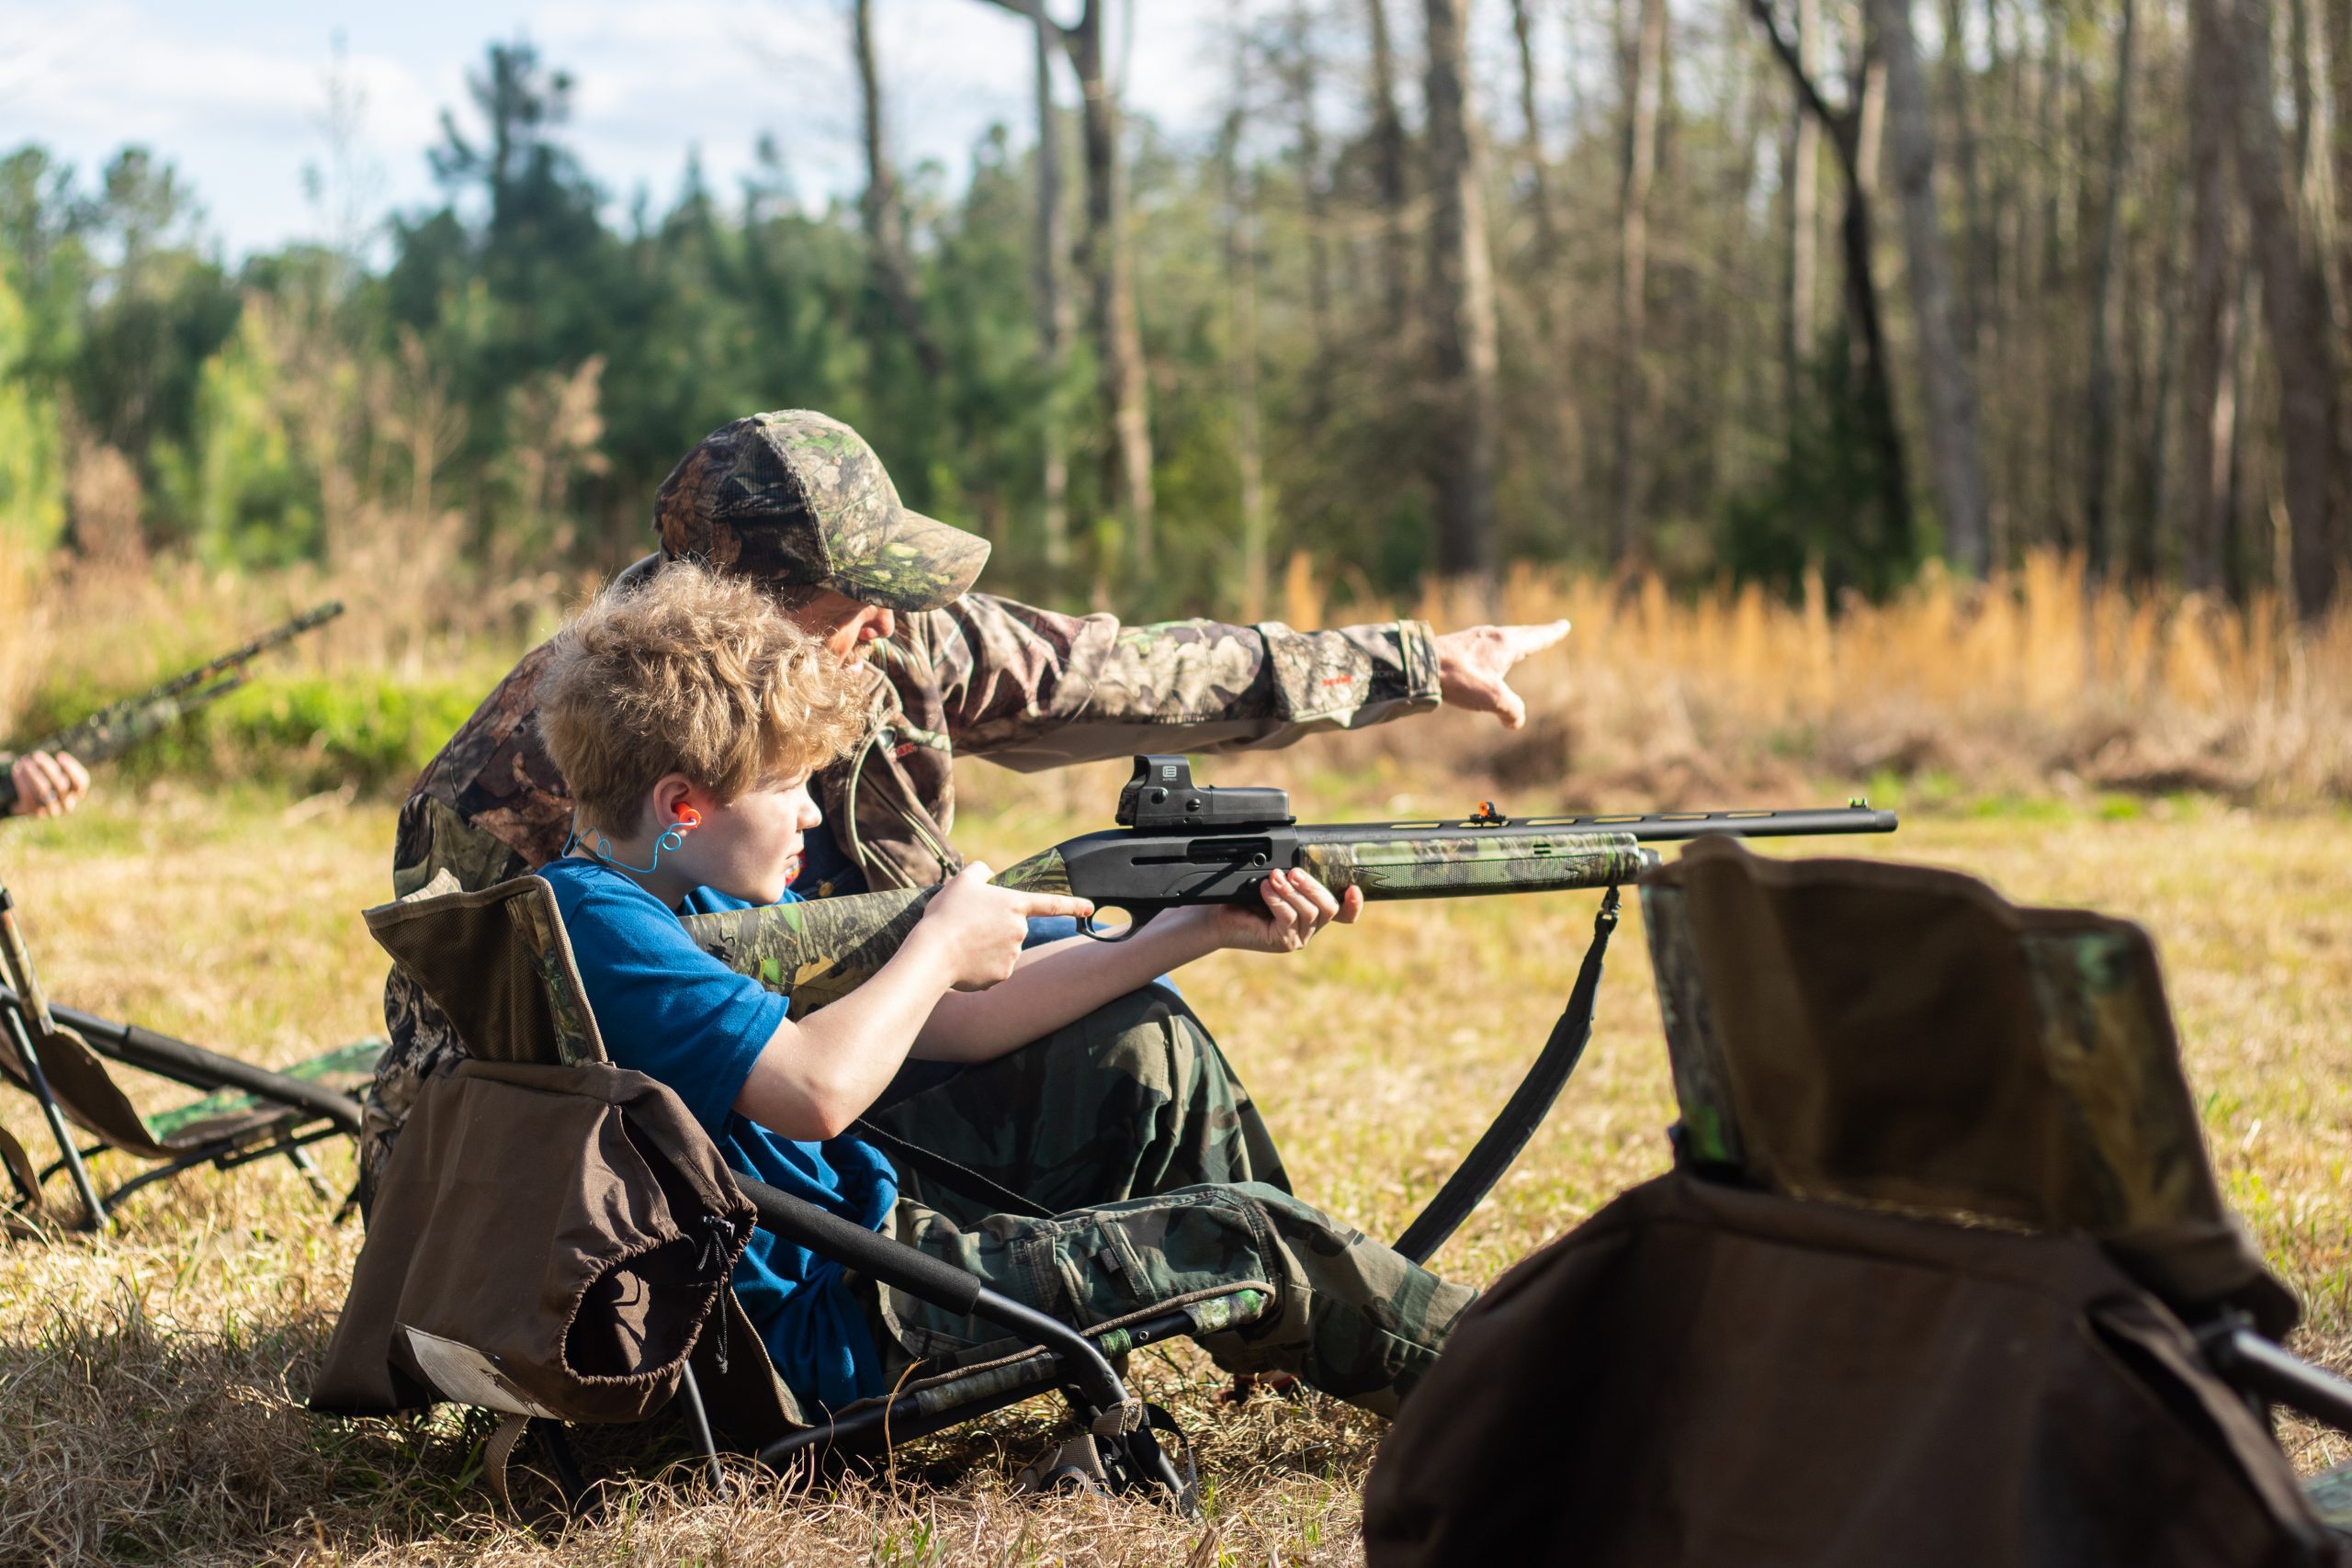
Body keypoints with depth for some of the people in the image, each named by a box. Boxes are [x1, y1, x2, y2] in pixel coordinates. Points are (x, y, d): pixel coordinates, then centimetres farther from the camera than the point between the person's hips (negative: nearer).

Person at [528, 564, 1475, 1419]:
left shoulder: (710, 897, 9)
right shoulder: (596, 925, -22)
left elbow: (952, 1023, 10)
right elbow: (818, 1088, -34)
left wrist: (1200, 931, 7)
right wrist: (941, 946, -15)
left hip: (863, 1238, 10)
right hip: (821, 1335, -10)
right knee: (1245, 1234, -8)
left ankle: (1317, 1347, 29)